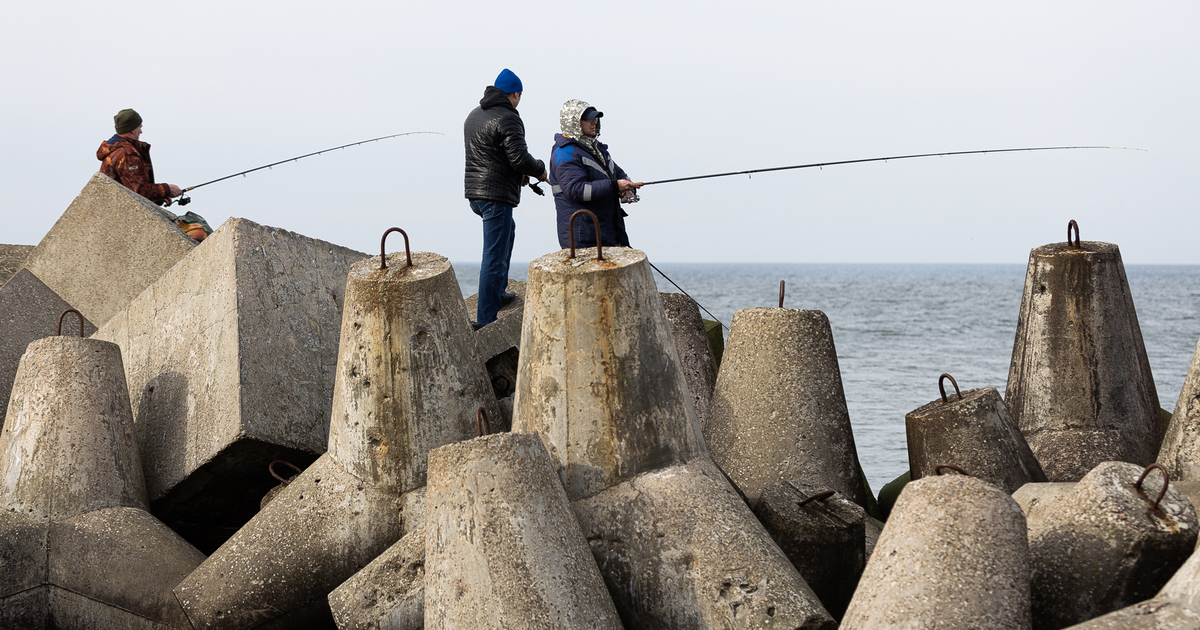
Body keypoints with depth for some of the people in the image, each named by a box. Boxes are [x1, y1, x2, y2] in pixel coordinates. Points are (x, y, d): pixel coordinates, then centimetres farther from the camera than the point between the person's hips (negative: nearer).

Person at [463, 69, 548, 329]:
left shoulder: (475, 115, 14)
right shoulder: (507, 119, -15)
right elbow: (519, 158, -21)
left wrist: (519, 173, 20)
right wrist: (539, 169, 0)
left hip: (474, 192, 10)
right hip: (496, 195, -10)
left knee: (507, 229, 33)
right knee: (494, 257, -7)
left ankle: (498, 291, 37)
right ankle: (486, 321, -8)